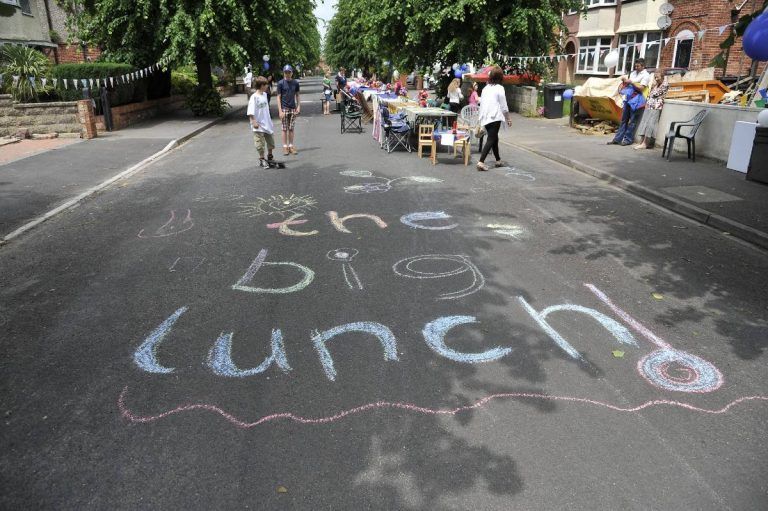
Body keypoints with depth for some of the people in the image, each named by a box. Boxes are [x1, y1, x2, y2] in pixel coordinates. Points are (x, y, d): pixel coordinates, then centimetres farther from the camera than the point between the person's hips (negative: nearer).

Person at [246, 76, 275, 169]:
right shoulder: (254, 97, -15)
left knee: (271, 141, 15)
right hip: (259, 125, -7)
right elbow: (250, 112, -19)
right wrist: (254, 122, -24)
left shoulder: (264, 94, 8)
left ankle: (270, 157, 32)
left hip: (267, 123, 7)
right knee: (260, 143, 1)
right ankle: (262, 159, 14)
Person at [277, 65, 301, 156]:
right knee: (285, 129, 1)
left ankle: (291, 146, 13)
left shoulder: (295, 83, 6)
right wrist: (280, 110, -10)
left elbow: (297, 95, 11)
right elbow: (278, 97, -4)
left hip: (293, 108, 3)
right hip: (284, 108, -3)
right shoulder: (281, 83, -3)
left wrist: (298, 106, 0)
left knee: (291, 128, 6)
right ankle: (285, 147, 7)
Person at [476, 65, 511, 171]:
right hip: (495, 118, -7)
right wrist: (508, 118, 5)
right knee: (491, 140, -6)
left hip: (485, 118, 7)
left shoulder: (485, 88, 11)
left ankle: (498, 160, 30)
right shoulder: (499, 88, -7)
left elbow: (481, 104, 14)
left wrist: (481, 119, 20)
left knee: (494, 138, 19)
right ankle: (481, 162, -19)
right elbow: (503, 106, -6)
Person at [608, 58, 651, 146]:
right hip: (628, 98, 7)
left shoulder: (646, 75, -4)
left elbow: (641, 88, -12)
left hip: (637, 100, -7)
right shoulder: (633, 73, 15)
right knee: (624, 119, 7)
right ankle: (617, 138, 8)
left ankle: (628, 139, 3)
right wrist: (625, 80, 0)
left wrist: (631, 82, -13)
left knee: (632, 121, -2)